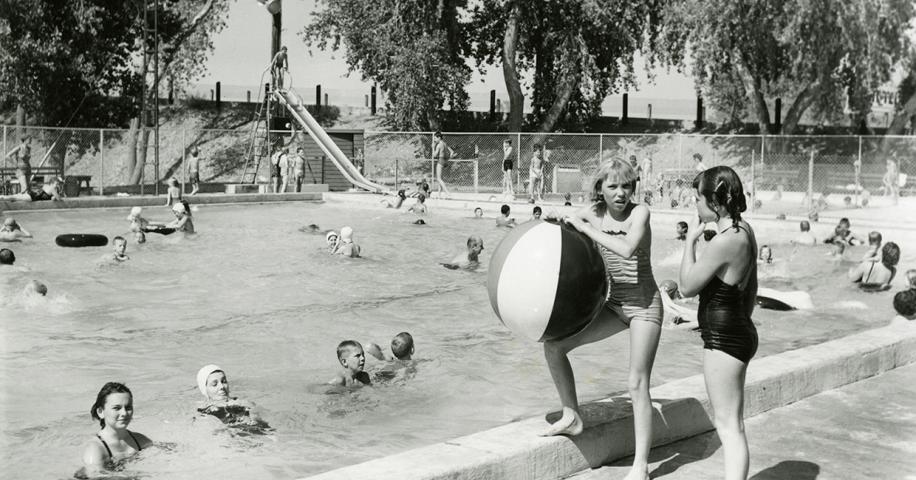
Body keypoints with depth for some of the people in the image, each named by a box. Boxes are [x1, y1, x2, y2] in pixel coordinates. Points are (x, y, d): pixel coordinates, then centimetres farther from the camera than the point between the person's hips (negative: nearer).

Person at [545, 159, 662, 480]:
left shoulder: (639, 213, -15)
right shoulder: (593, 213, 0)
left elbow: (627, 249, -33)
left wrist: (585, 228, -26)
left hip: (644, 305, -6)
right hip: (613, 304, 6)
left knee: (637, 384, -8)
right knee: (554, 345, -2)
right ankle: (572, 417, 14)